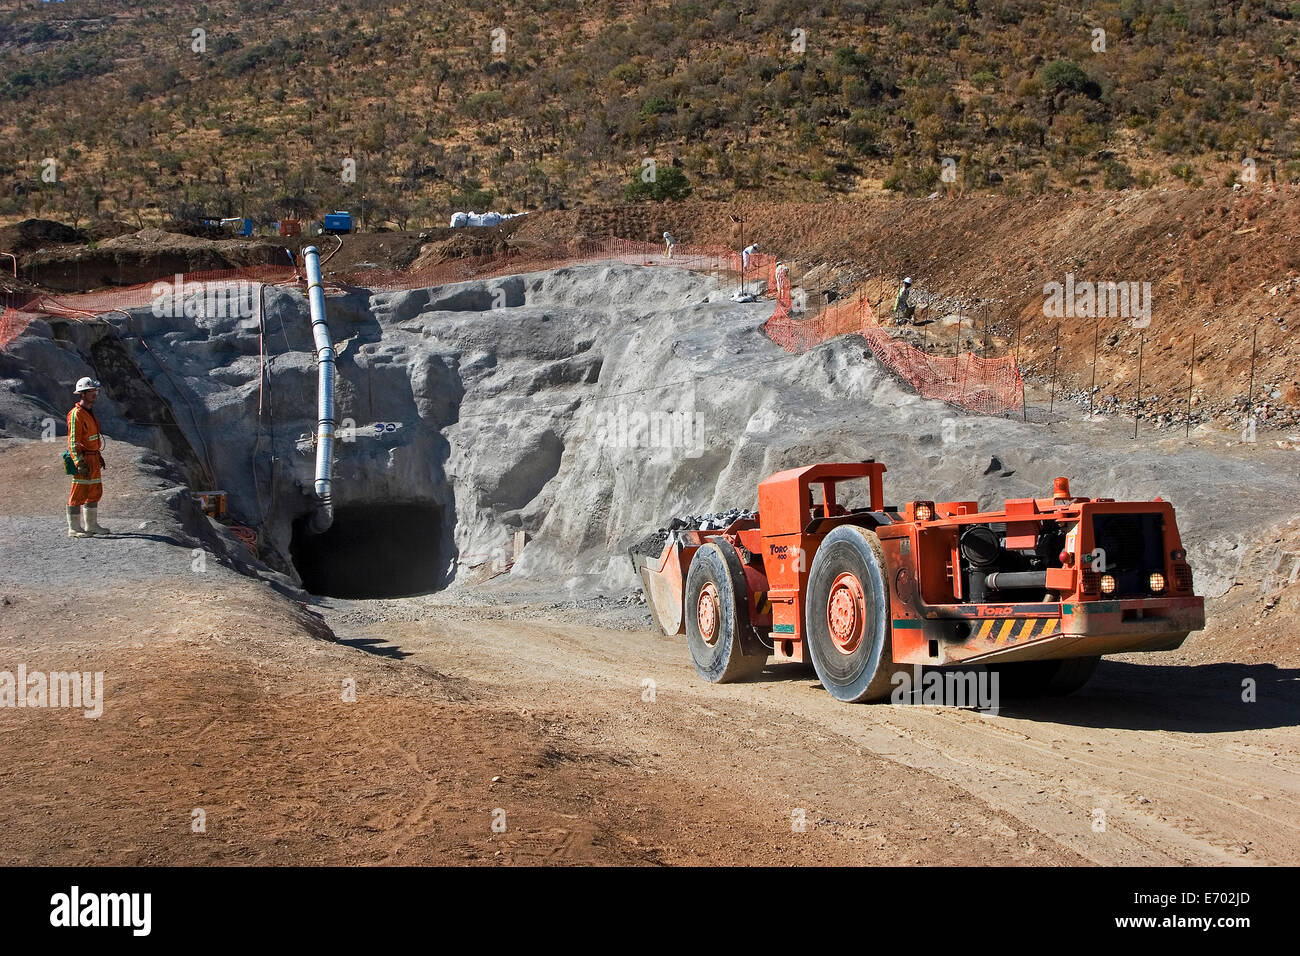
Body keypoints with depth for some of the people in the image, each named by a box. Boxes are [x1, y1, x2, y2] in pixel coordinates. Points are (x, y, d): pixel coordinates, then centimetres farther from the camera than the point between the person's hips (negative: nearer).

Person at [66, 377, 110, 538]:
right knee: (79, 494, -4)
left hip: (93, 458, 10)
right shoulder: (76, 414, -16)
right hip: (82, 458, -10)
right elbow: (73, 441, -19)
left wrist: (99, 456, 24)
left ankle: (91, 525, 25)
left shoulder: (89, 412, 14)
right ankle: (74, 529, 1)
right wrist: (80, 463, -24)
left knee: (95, 492, 15)